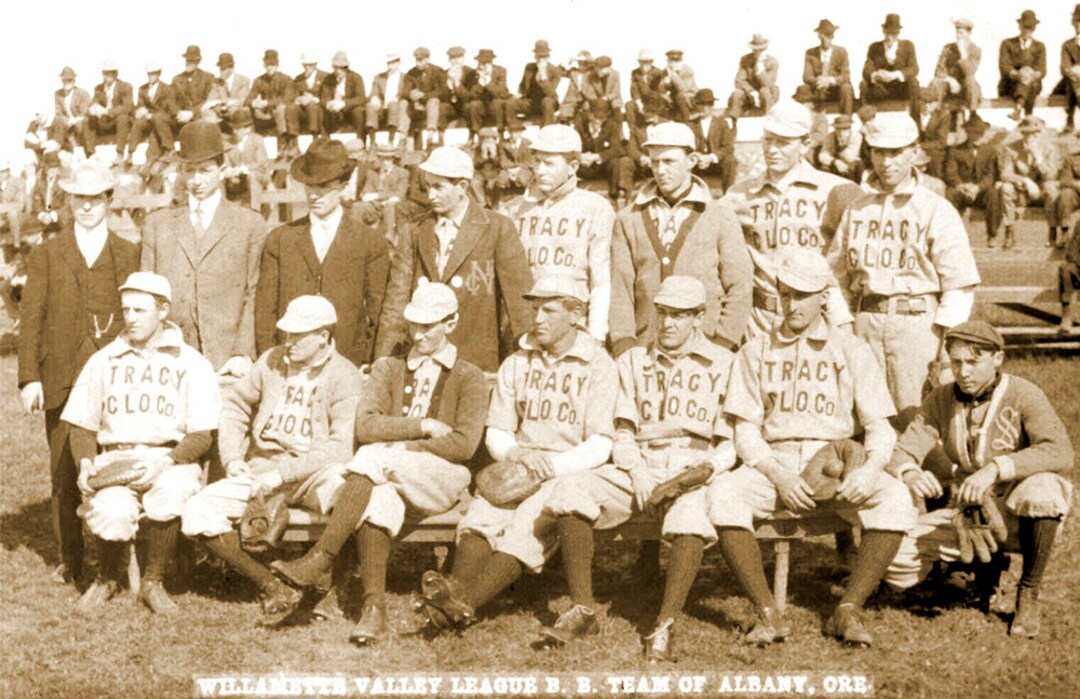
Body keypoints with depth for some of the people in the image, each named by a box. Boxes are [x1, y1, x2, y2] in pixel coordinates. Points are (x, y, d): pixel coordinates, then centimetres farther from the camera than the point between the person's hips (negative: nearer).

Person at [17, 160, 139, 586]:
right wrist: (30, 378, -4)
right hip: (63, 382, 1)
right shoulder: (46, 255, 11)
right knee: (64, 475, 4)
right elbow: (31, 318, 6)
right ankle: (70, 561, 15)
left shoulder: (130, 255, 10)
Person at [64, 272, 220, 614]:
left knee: (168, 496, -37)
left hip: (172, 459, -1)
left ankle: (153, 582, -10)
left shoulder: (192, 364, 5)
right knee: (112, 515, -32)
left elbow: (202, 436, -1)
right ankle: (106, 579, 5)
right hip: (114, 456, 1)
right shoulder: (103, 361, 13)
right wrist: (85, 463, -7)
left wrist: (165, 461, -20)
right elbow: (81, 427, 14)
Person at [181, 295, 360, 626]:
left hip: (311, 474, -5)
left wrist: (282, 473, -22)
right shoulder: (272, 361, 8)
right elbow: (235, 405, 22)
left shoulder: (344, 376, -7)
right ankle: (272, 587, -17)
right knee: (196, 513, -17)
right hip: (260, 468, 5)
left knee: (345, 481, -40)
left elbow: (341, 446, -17)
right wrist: (232, 457, 7)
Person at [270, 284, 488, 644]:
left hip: (442, 482, -3)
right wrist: (423, 427, -6)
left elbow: (464, 445, -4)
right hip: (389, 479, 3)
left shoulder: (469, 377, 11)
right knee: (377, 498, -36)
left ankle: (321, 559, -36)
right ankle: (374, 608, -42)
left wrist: (401, 444, -10)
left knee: (374, 457, -33)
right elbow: (366, 427, 3)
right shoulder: (387, 368, 20)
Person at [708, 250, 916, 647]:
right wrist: (777, 474, -13)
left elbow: (879, 426, 6)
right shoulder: (756, 352, 14)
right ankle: (767, 612, -23)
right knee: (723, 494, -31)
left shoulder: (851, 351, 12)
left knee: (895, 499, -30)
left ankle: (849, 609, -19)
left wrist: (871, 467, -17)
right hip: (772, 462, 0)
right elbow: (746, 431, 7)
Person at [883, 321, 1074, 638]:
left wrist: (995, 468, -42)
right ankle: (985, 561, 14)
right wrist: (909, 474, -32)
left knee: (1041, 489, -39)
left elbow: (1060, 453, -29)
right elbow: (901, 452, -7)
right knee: (894, 566, -14)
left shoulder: (1023, 395, -14)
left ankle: (1028, 594, -15)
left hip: (1018, 515, -4)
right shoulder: (941, 400, 0)